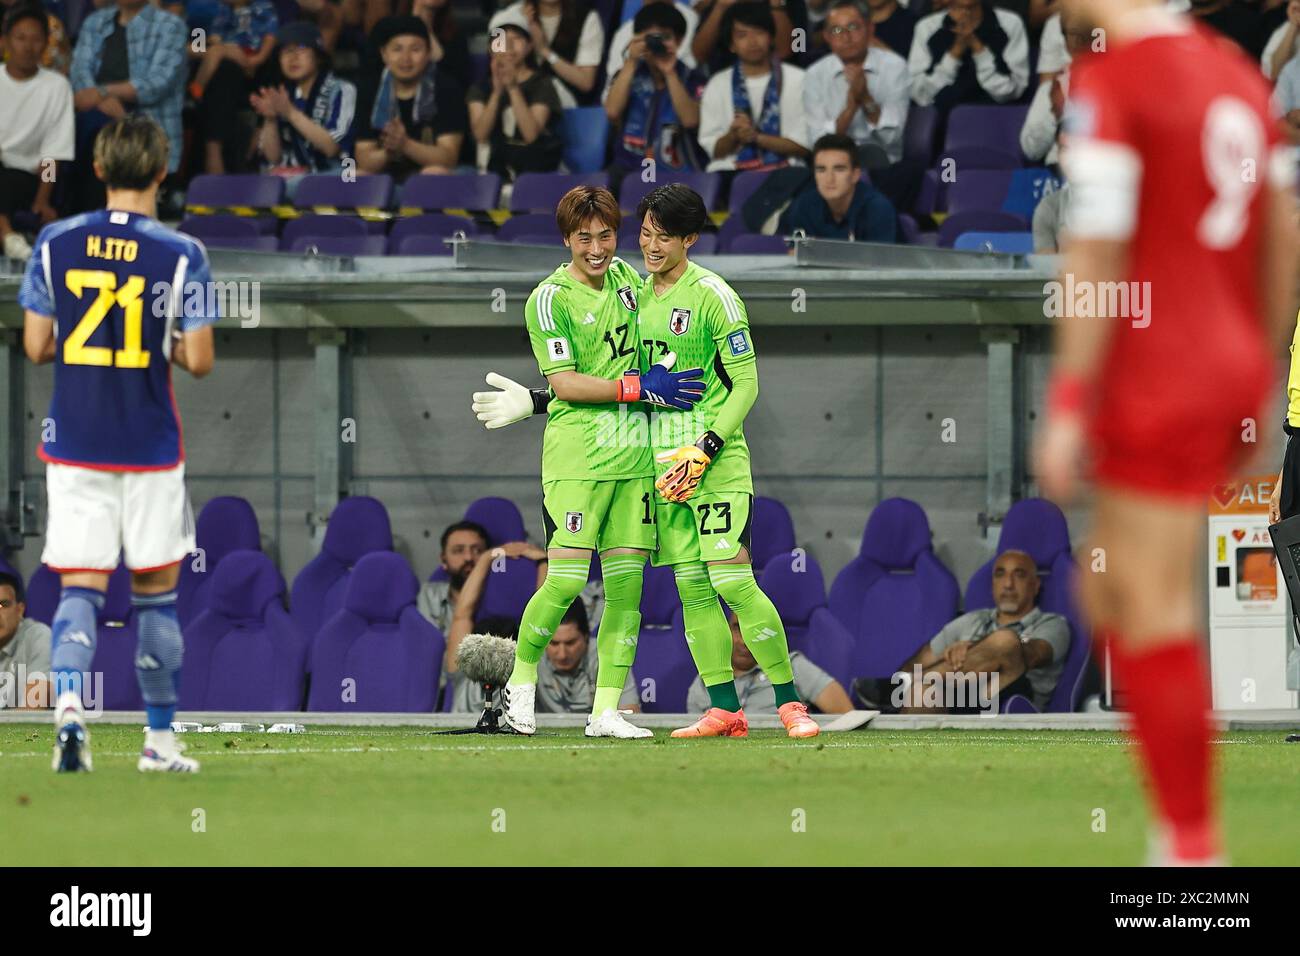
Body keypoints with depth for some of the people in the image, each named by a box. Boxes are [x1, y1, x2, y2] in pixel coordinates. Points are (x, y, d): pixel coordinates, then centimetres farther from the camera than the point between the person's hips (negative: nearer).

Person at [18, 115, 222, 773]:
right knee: (155, 591, 12)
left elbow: (36, 346, 0)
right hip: (150, 449, -1)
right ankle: (160, 739, 17)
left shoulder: (56, 244, -3)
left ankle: (68, 709, -24)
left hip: (74, 445, 1)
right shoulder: (180, 256, -10)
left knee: (80, 588, 1)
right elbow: (198, 361, -11)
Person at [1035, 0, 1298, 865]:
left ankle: (1193, 844, -2)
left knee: (1155, 616, -3)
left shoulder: (1107, 86, -12)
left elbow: (1097, 259, -17)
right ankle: (1183, 820, 12)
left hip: (1161, 381, -8)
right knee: (1108, 599, 16)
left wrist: (1068, 410, -14)